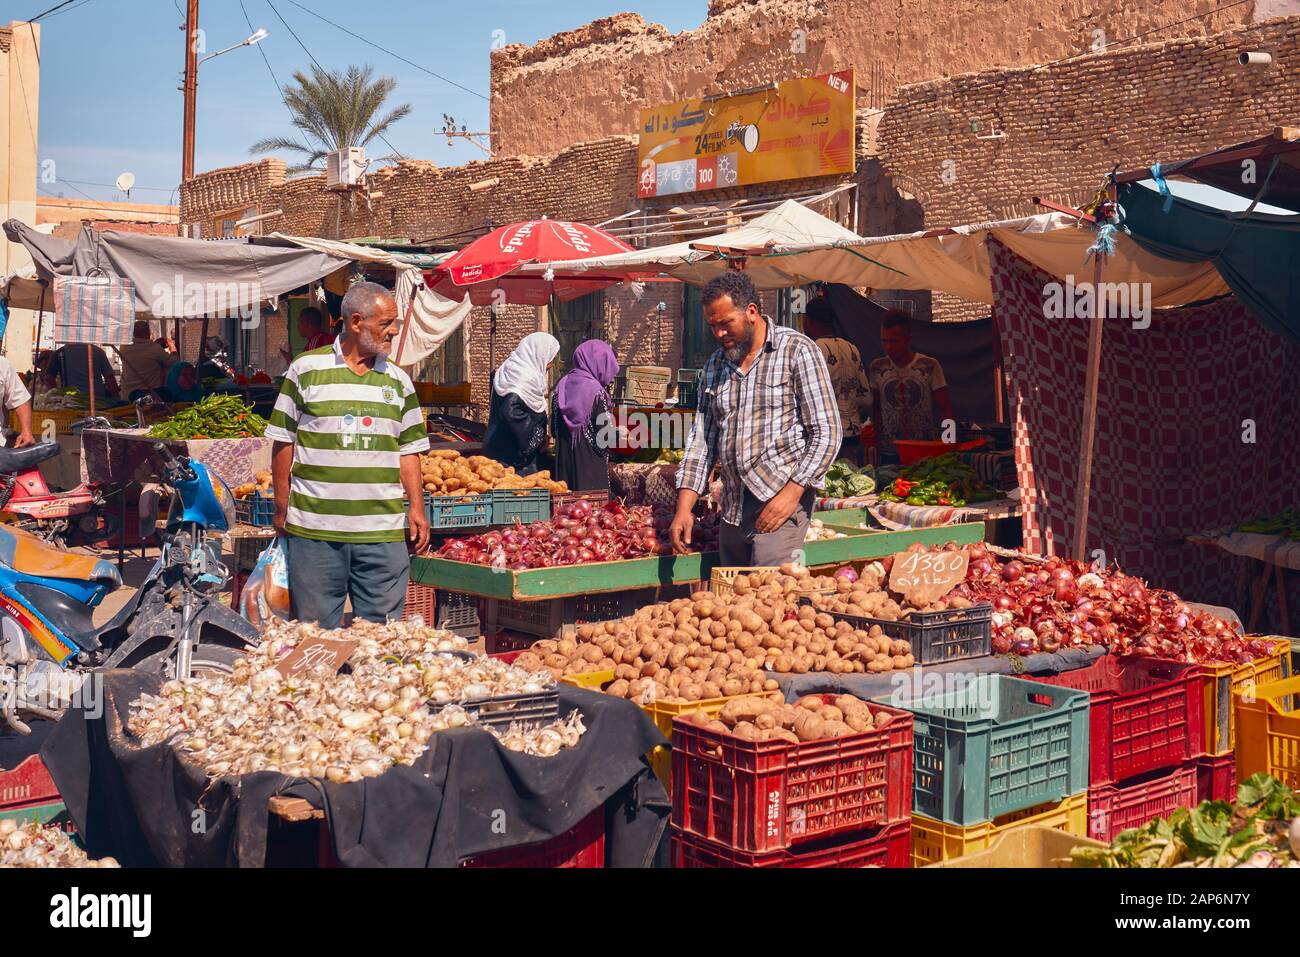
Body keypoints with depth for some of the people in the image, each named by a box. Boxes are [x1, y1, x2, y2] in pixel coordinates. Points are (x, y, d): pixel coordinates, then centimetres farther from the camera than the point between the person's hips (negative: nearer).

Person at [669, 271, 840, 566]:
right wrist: (684, 507, 2)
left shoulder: (798, 351, -4)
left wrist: (792, 492, -16)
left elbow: (826, 433, -8)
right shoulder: (714, 366, 13)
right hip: (732, 512, 6)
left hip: (781, 500, -6)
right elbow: (702, 439, 13)